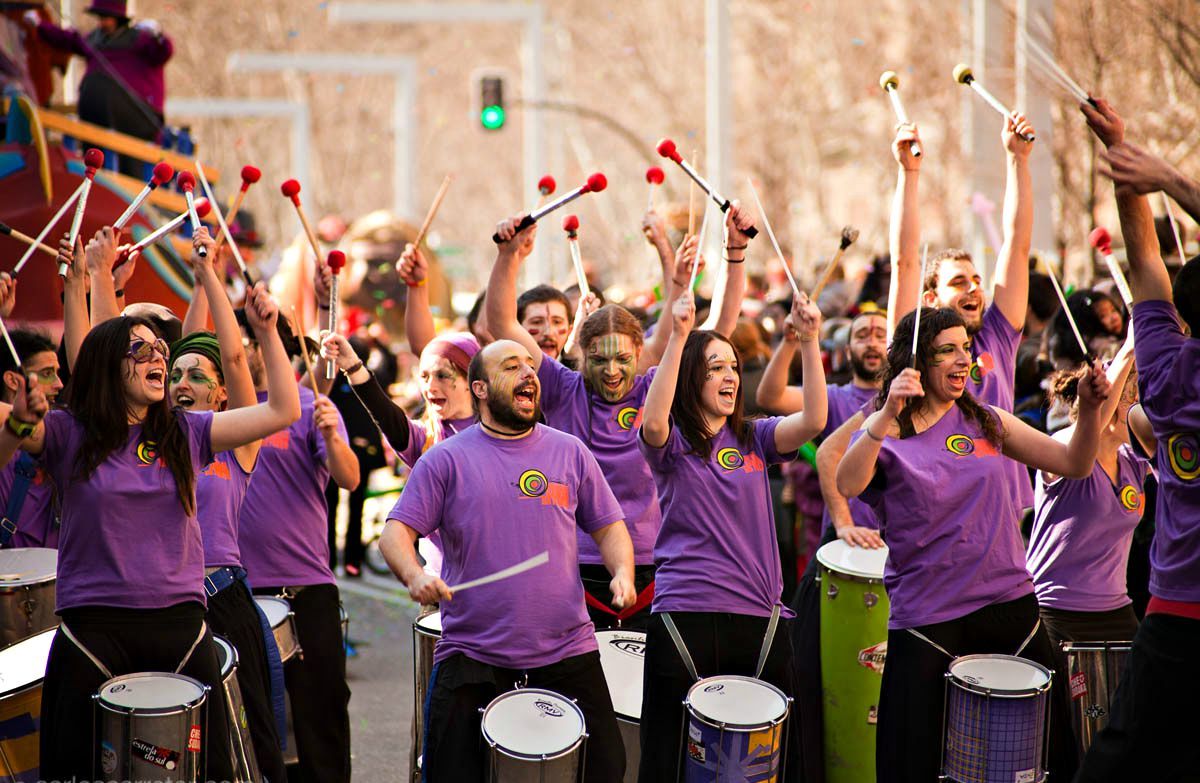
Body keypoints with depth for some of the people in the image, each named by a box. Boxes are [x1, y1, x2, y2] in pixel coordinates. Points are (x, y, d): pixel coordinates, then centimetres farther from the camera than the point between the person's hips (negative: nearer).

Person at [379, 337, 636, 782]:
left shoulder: (569, 453, 10)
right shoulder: (447, 460, 2)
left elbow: (608, 527, 13)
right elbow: (397, 532, -2)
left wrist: (623, 574, -6)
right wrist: (413, 575, -22)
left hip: (567, 652, 2)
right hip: (471, 657, -2)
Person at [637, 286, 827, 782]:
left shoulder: (754, 439, 12)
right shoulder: (672, 442, 2)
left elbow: (813, 421, -5)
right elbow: (652, 424, -22)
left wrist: (808, 341, -15)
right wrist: (678, 336, -27)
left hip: (761, 616, 4)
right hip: (685, 614, -3)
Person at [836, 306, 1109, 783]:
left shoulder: (987, 422, 9)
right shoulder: (883, 436, -3)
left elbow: (1074, 465, 8)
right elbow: (847, 486, -23)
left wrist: (1089, 408, -8)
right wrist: (887, 416, -32)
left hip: (1009, 605, 4)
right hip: (926, 619, -4)